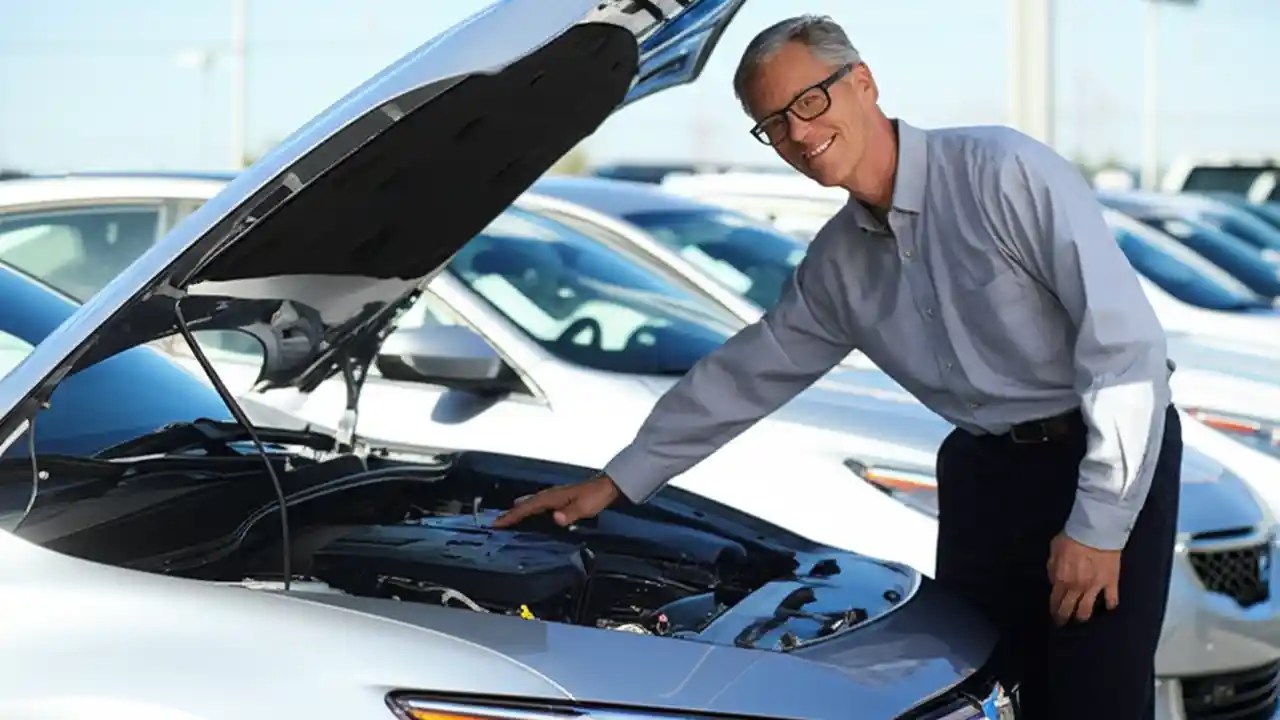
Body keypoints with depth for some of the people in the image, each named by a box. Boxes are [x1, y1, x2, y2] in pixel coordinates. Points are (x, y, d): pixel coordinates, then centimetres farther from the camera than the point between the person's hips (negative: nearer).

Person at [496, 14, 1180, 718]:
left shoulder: (1002, 171, -16)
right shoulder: (836, 264, 7)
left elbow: (1125, 337, -19)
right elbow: (743, 373, 18)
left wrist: (1100, 523, -20)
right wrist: (614, 483, 16)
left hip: (1108, 458, -6)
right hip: (985, 472, 7)